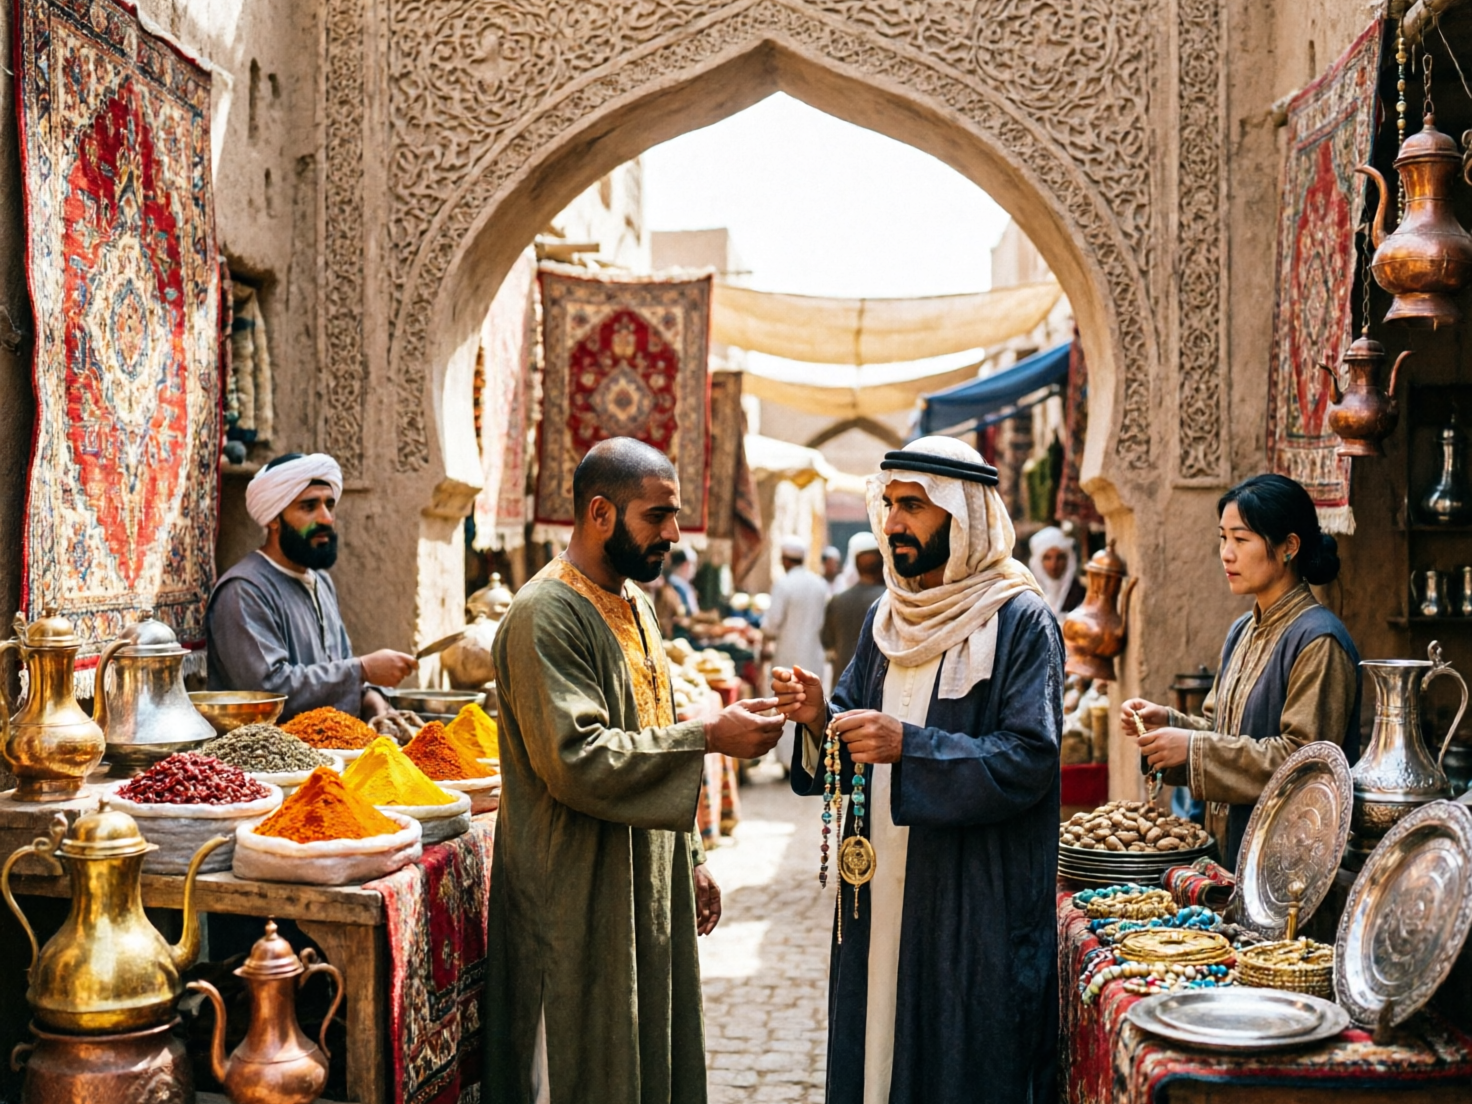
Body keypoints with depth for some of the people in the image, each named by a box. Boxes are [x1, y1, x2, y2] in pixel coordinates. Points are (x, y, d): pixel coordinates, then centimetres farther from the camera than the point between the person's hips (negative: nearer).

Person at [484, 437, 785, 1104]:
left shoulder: (632, 602, 12)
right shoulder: (545, 616, -18)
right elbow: (578, 760, -27)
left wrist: (689, 861, 17)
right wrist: (710, 737, -24)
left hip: (649, 884, 9)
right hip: (581, 899, -9)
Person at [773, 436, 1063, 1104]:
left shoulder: (1021, 622, -9)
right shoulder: (888, 615, 11)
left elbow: (1029, 760, -18)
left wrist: (909, 746, -27)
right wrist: (819, 718, -8)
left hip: (975, 906, -6)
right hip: (878, 896, 6)